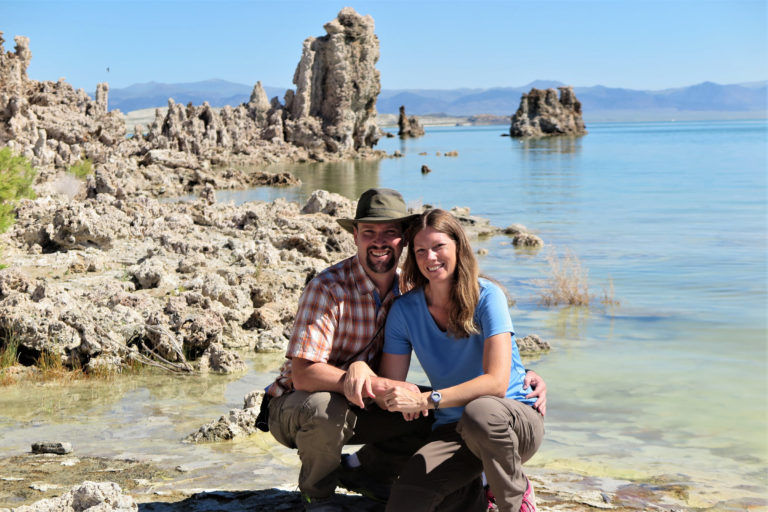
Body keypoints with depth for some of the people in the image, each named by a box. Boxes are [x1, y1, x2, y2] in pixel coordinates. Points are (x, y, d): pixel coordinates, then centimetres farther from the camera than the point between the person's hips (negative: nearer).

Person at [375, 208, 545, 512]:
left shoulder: (487, 297, -14)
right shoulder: (404, 310, -1)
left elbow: (496, 382, -23)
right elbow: (389, 386, 0)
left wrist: (425, 400, -32)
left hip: (515, 419, -3)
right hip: (452, 429, 3)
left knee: (479, 412, -40)